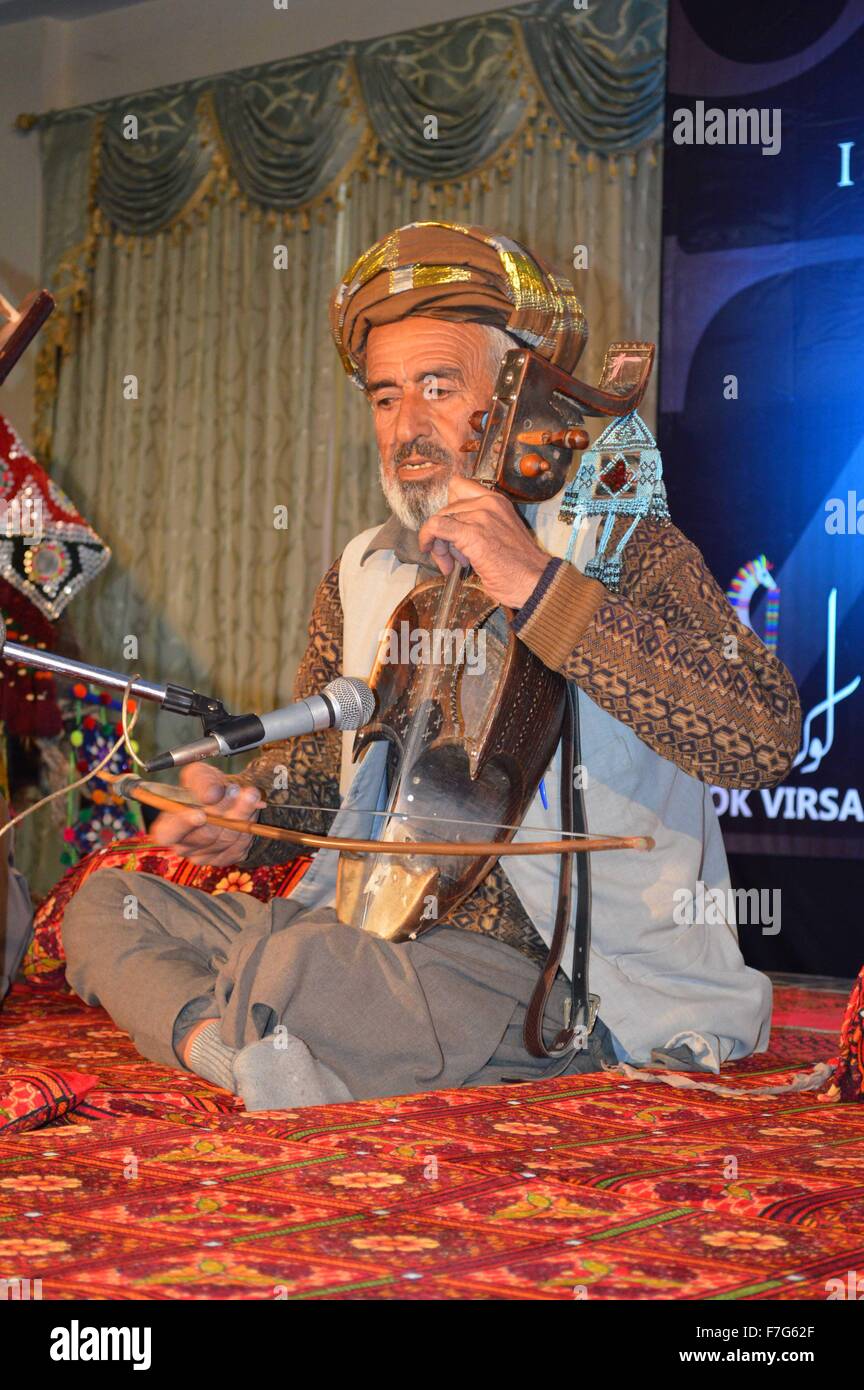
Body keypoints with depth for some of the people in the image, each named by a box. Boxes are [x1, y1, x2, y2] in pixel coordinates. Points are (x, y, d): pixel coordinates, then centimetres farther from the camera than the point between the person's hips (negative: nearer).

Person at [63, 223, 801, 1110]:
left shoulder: (622, 549, -6)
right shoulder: (362, 576, 13)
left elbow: (767, 738, -23)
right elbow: (314, 767, 26)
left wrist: (540, 592, -27)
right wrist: (245, 817, 1)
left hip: (571, 987, -8)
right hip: (380, 935, 8)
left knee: (287, 970, -36)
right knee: (106, 903, -1)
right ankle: (264, 1064, -19)